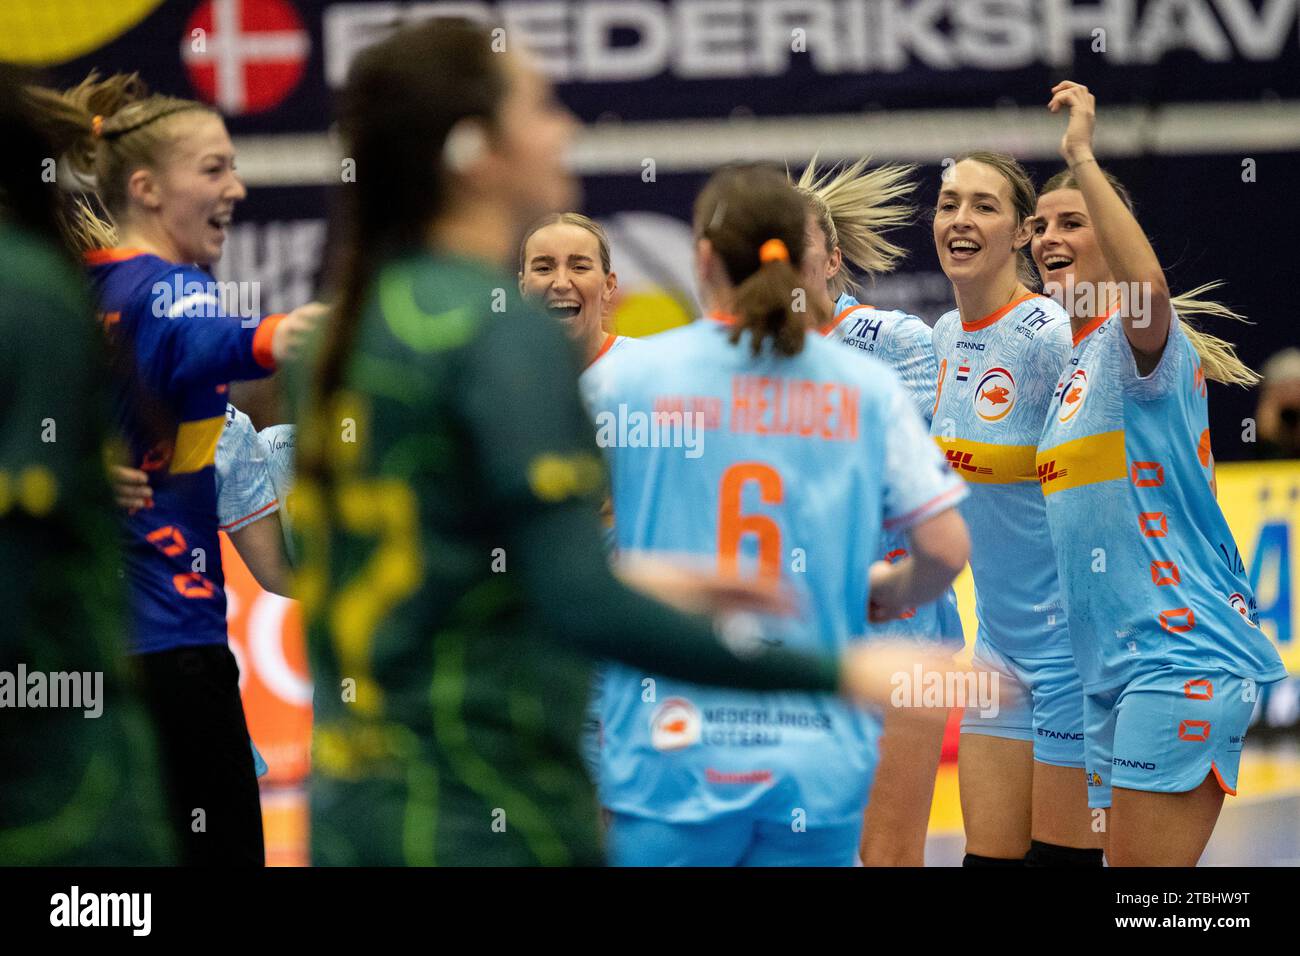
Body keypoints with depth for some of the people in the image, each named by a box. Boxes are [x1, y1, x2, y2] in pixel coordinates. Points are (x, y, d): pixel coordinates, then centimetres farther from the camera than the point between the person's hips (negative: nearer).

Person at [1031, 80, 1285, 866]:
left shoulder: (1135, 342, -8)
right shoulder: (1073, 363, 18)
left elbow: (1147, 289, -33)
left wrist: (1083, 160, -30)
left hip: (1180, 658, -10)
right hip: (1115, 673, 10)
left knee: (1148, 889, -11)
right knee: (1128, 868, 10)